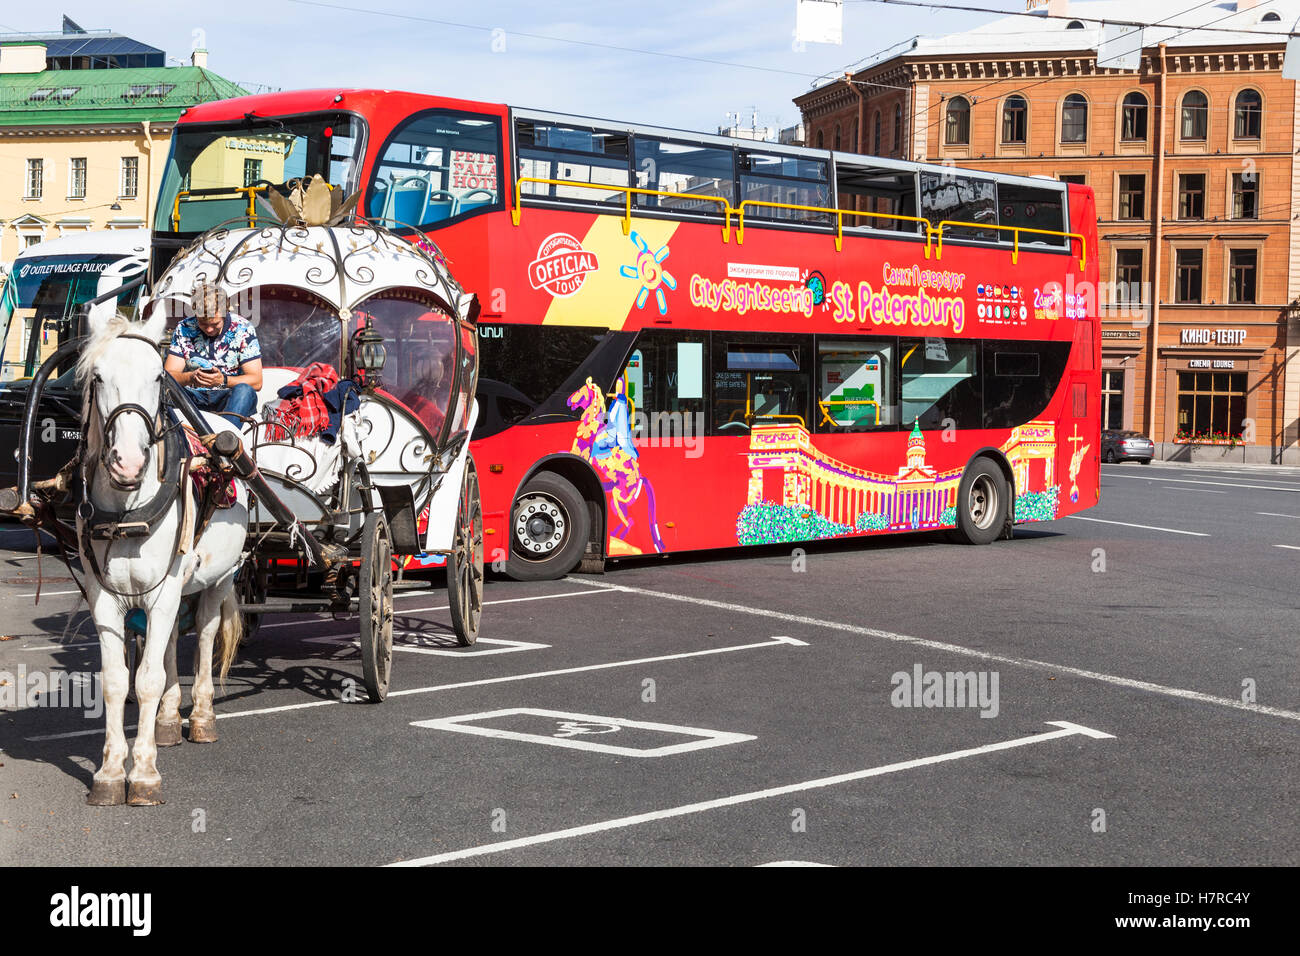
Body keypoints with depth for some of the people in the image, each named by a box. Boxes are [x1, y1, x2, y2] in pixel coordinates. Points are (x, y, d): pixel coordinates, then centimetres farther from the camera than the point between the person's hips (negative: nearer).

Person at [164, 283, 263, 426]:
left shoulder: (242, 329, -3)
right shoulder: (184, 328, 3)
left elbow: (256, 381, -7)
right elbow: (169, 374, -1)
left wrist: (223, 380, -24)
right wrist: (191, 378, -24)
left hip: (229, 397, -1)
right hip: (194, 397, 2)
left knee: (244, 390, -35)